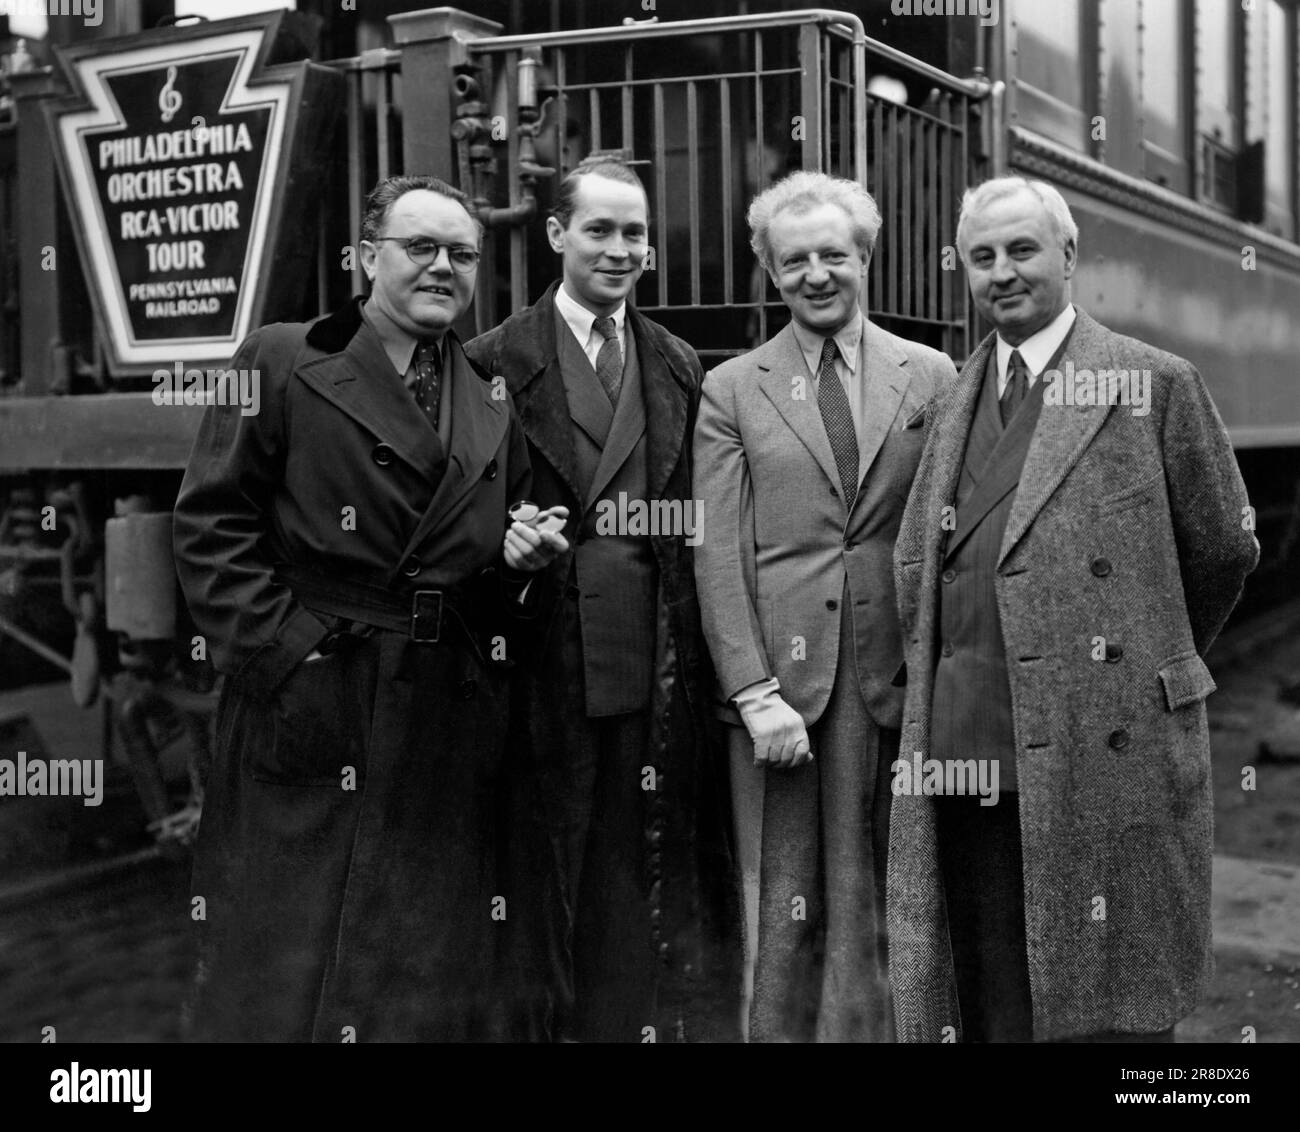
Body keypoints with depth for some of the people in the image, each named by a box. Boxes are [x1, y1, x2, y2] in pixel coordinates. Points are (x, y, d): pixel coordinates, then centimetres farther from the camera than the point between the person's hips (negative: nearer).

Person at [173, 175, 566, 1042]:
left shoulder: (494, 403, 15)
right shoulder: (280, 363, 2)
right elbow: (212, 523, -4)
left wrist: (518, 557, 0)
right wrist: (280, 648, -12)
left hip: (452, 719, 4)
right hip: (308, 710, -4)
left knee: (435, 973, 9)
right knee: (287, 959, 2)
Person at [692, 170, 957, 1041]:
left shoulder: (932, 377, 8)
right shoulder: (731, 391, 6)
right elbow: (717, 555, 1)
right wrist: (755, 692, -8)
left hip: (900, 680, 1)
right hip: (778, 681, -1)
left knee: (881, 905, 6)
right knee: (785, 908, 4)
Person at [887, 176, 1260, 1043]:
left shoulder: (1155, 384, -1)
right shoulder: (953, 401, 15)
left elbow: (1224, 550, 5)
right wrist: (939, 697, 8)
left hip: (1106, 753, -4)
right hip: (966, 753, 5)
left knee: (1111, 1004, 4)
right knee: (986, 1002, 9)